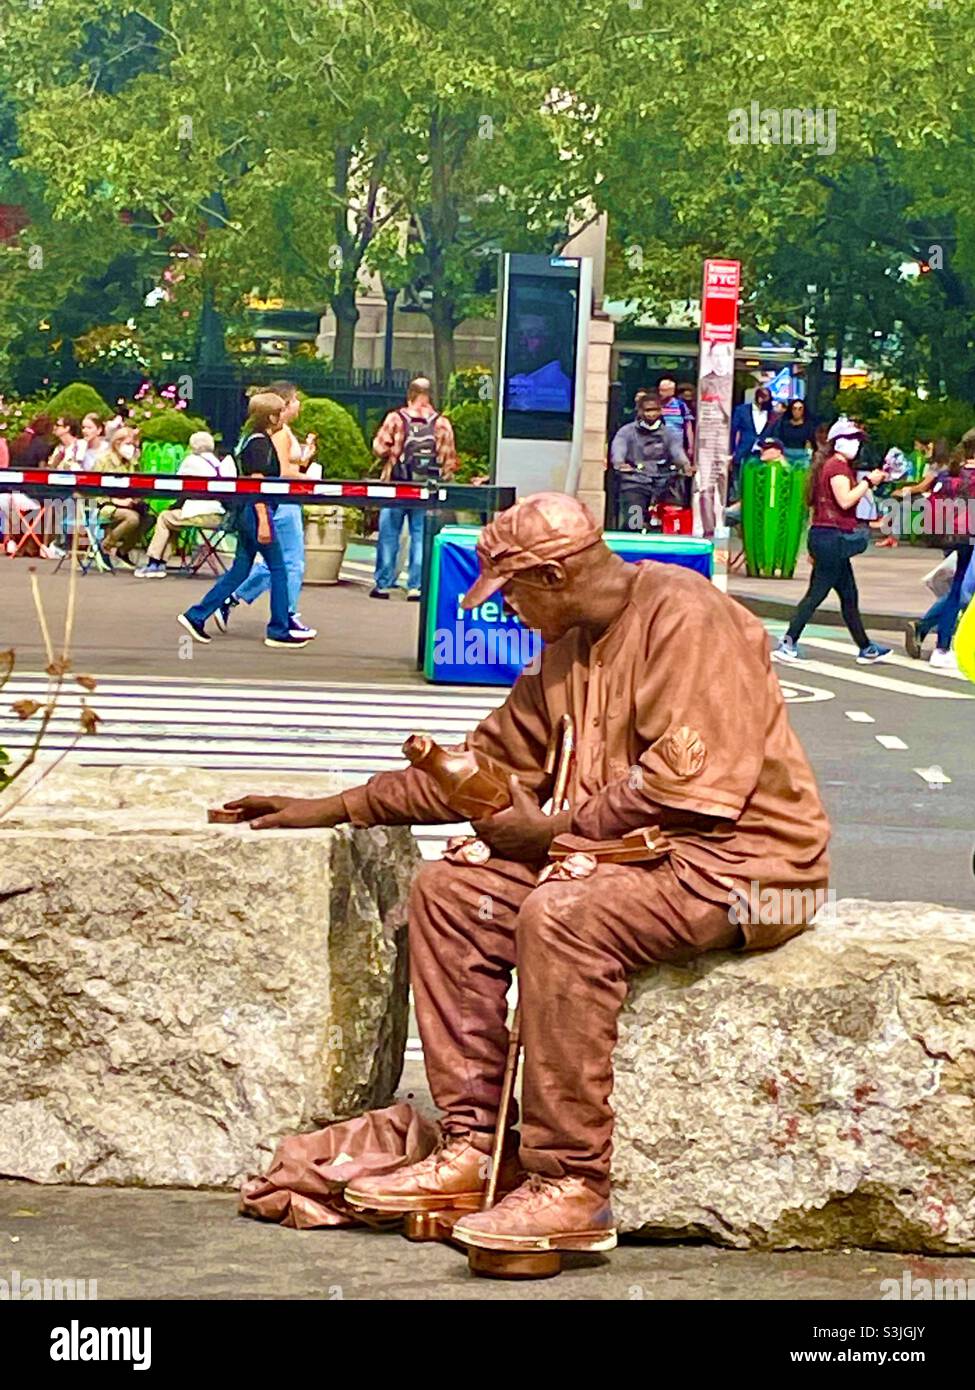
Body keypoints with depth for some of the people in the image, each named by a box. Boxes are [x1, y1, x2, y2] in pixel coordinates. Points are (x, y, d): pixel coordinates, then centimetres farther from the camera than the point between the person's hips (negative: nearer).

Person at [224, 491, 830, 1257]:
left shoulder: (684, 618, -15)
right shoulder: (570, 648, 14)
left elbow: (692, 782, -24)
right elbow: (492, 762, 22)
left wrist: (559, 828, -15)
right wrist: (337, 808, 19)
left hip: (744, 858, -10)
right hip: (627, 848, 10)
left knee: (563, 914, -33)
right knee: (451, 892, 0)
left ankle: (572, 1189, -27)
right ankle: (472, 1149, -3)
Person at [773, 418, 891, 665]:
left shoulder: (829, 465, 19)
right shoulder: (838, 466, -11)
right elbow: (845, 500, -22)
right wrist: (868, 481, -15)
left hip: (825, 536, 11)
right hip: (833, 536, -11)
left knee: (849, 596, 13)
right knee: (816, 594, -8)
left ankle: (866, 649, 17)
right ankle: (787, 644, -7)